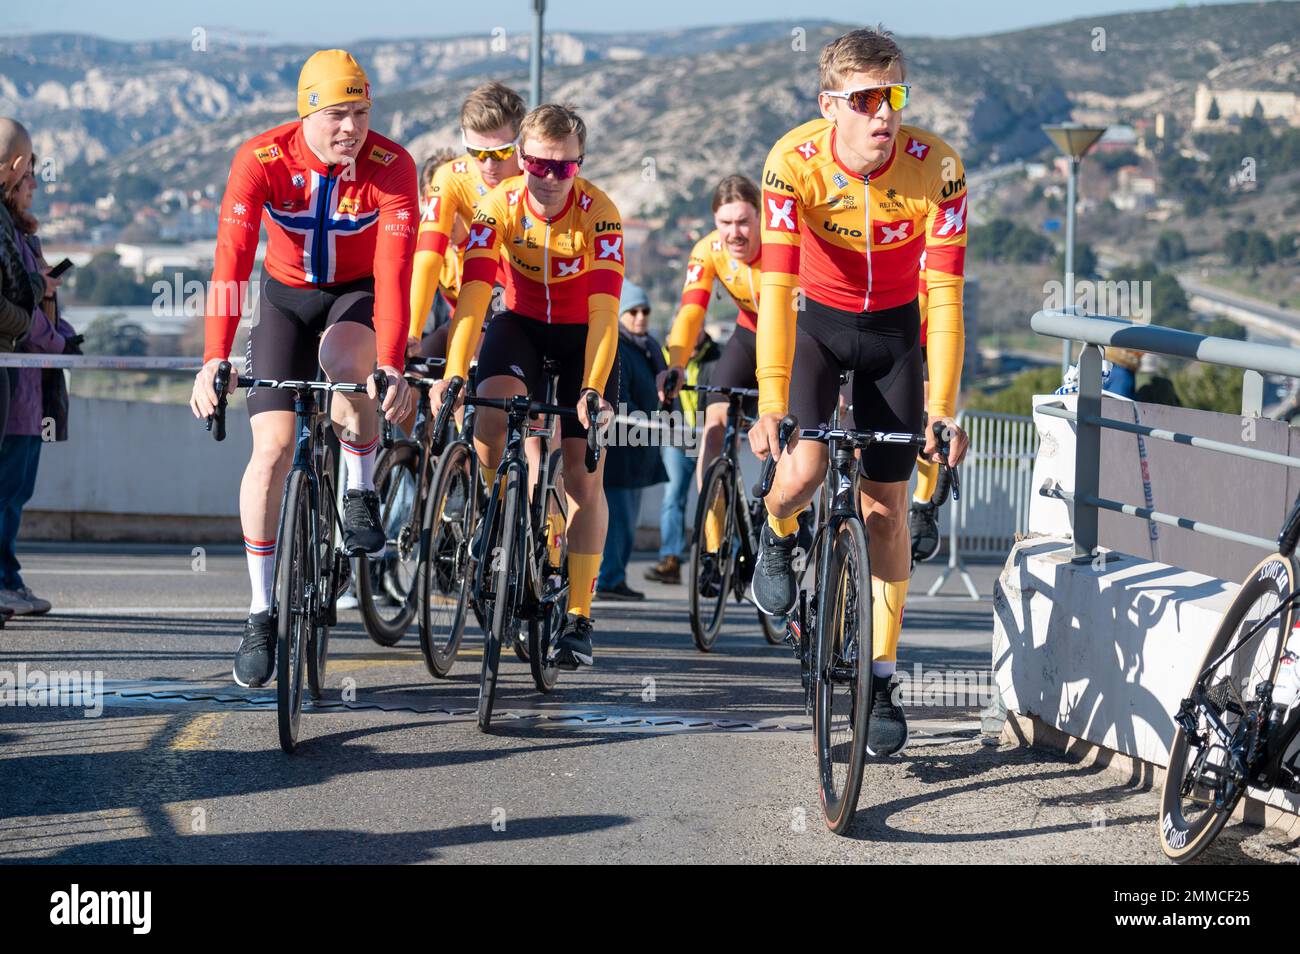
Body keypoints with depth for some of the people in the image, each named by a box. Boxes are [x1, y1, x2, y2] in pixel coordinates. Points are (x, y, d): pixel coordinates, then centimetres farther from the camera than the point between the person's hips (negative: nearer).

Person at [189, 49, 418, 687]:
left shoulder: (391, 167, -25)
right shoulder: (261, 160, -24)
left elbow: (394, 270, -32)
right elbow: (232, 259, -32)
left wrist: (391, 366, -42)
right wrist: (214, 360, -43)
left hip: (359, 295, -1)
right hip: (286, 296, 1)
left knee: (343, 361, -36)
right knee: (272, 447, -11)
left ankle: (360, 495, -8)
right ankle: (261, 615, -1)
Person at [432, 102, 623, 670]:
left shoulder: (598, 214, -26)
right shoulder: (498, 206, -22)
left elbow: (603, 311, -32)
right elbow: (473, 293, -29)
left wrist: (593, 391, -43)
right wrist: (452, 375, -41)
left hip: (583, 333, -1)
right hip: (520, 323, 1)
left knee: (582, 475, -4)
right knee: (490, 421, -29)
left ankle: (578, 620, 4)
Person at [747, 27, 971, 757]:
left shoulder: (936, 169, -27)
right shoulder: (795, 162, -28)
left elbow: (945, 294, -26)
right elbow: (777, 287, -32)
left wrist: (943, 410, -33)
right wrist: (772, 406, -38)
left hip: (894, 330, 1)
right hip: (816, 321, -1)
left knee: (887, 504, -1)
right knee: (803, 469, -22)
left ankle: (881, 676, 9)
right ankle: (780, 535, 16)